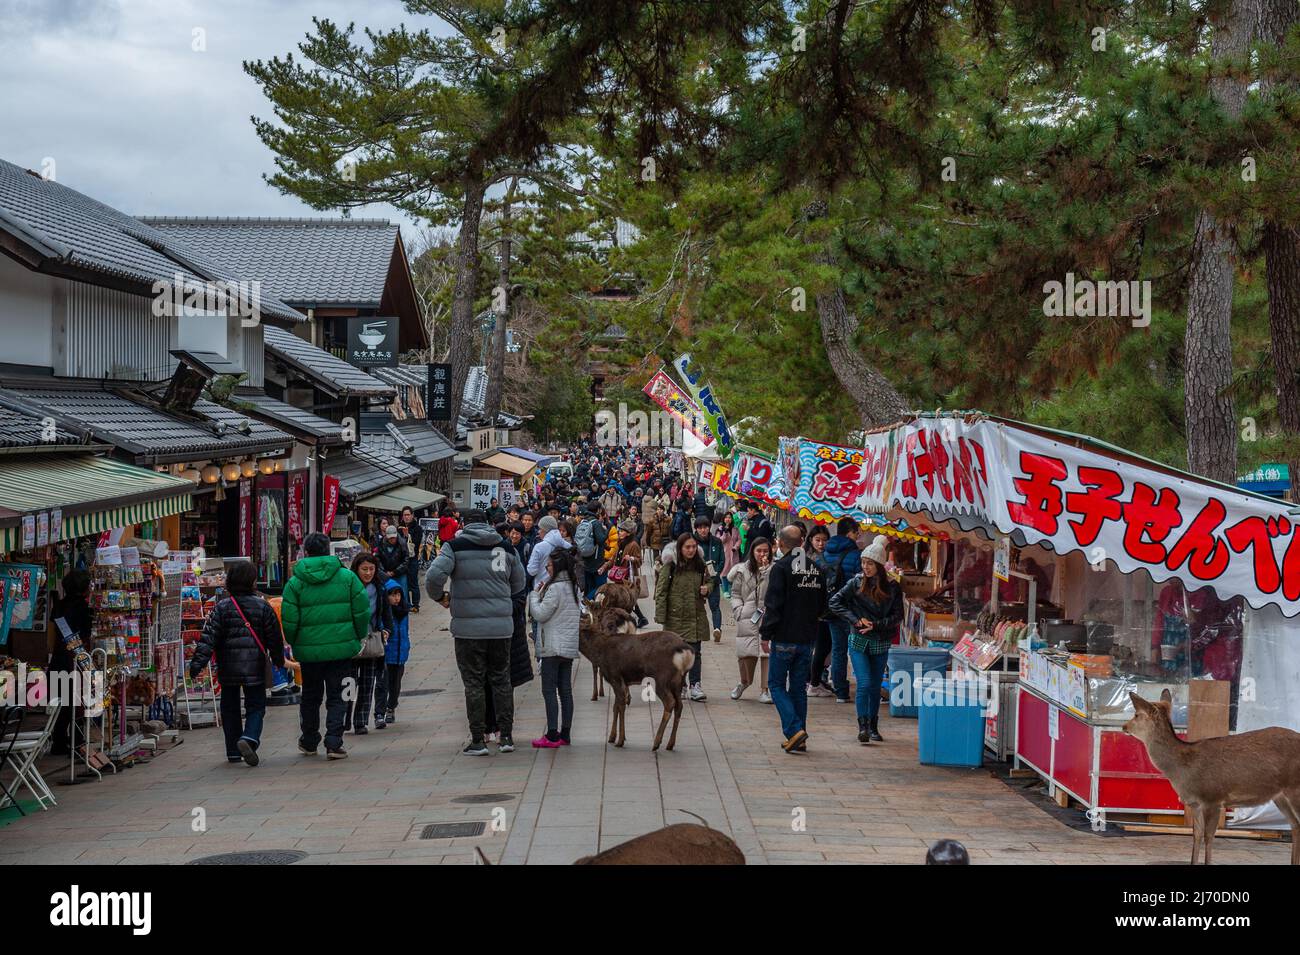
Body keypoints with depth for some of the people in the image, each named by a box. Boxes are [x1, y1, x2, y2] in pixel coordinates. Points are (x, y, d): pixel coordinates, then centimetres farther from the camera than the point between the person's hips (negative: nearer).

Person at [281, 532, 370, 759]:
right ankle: (333, 744, -2)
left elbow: (288, 620, -6)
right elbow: (362, 611, -2)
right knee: (337, 697, 6)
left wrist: (294, 643, 11)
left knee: (311, 697, 17)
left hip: (309, 650, 1)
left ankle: (309, 742, 29)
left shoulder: (295, 583, -4)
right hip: (341, 647, -1)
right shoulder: (347, 576, -2)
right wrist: (358, 638, 12)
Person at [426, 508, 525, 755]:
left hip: (469, 626, -3)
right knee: (501, 679, 13)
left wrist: (440, 596, 4)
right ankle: (506, 736, 15)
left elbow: (434, 576, -15)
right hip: (502, 625, 3)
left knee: (474, 682, 4)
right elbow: (519, 583, 15)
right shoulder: (505, 547, 7)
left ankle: (478, 739, 5)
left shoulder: (455, 546, -3)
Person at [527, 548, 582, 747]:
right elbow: (580, 613, 19)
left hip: (553, 646, -9)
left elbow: (540, 614, -13)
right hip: (569, 646, 9)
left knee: (549, 690, -5)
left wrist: (534, 595, 0)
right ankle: (565, 734, 11)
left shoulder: (555, 588, -14)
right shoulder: (573, 587, 13)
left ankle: (552, 735, -8)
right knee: (565, 689, 9)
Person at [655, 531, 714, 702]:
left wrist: (707, 589, -5)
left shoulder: (700, 565, 4)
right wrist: (661, 616, -12)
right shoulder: (670, 566, -8)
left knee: (695, 651, -1)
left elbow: (709, 581, 20)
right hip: (675, 616, -2)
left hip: (696, 616, 2)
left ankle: (695, 685, 2)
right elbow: (661, 591, -7)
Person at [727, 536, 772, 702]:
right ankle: (744, 682, 30)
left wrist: (766, 570, -12)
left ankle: (764, 690, 1)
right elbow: (735, 594, 12)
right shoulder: (742, 570, 9)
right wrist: (739, 611, 0)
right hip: (747, 619, 1)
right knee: (747, 653, 3)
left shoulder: (773, 570, 5)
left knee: (767, 652, -6)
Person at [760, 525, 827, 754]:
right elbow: (822, 606, 15)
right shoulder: (816, 568, 8)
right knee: (799, 686, 13)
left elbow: (773, 605, -15)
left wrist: (766, 634, -9)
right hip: (808, 638, 6)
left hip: (784, 638, -6)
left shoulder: (781, 568, -12)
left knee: (777, 684, 5)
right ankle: (799, 739, 12)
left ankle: (794, 729, -12)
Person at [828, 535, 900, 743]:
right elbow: (835, 602, -4)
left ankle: (873, 727, 23)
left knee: (875, 686, 10)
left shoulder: (892, 588, -4)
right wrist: (855, 620, -13)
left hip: (880, 644, 1)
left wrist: (875, 625, -15)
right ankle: (863, 726, -3)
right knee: (865, 684, -12)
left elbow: (897, 616, -3)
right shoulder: (856, 583, -4)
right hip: (858, 641, -1)